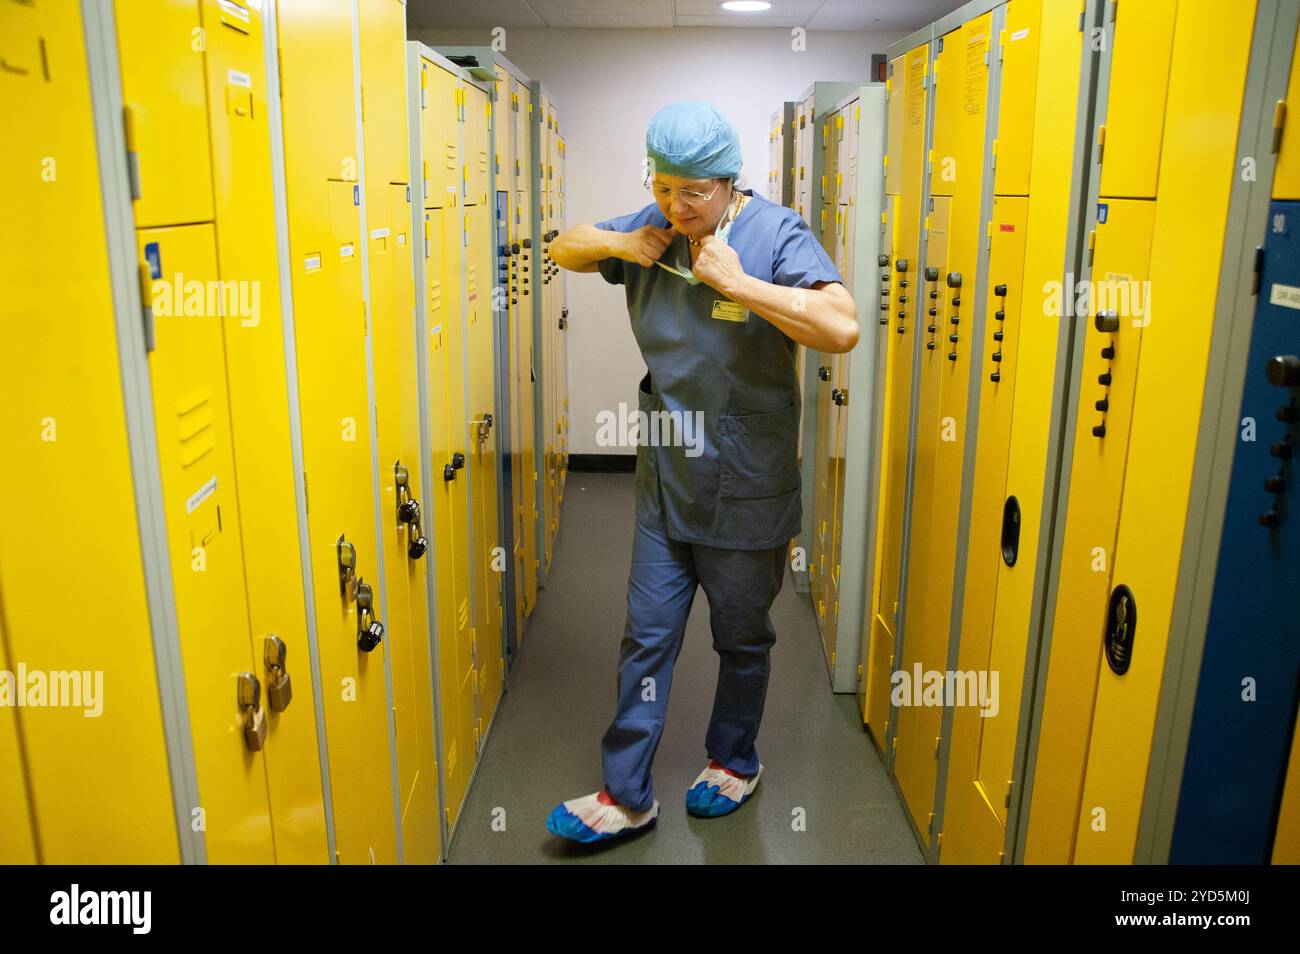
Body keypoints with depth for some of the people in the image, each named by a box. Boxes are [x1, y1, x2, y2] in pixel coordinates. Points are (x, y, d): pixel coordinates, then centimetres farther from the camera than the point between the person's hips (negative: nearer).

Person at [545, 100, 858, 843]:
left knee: (743, 641, 16)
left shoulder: (777, 234, -15)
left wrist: (736, 280, -28)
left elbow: (843, 329, -30)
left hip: (747, 494, -4)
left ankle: (736, 761, 42)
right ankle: (627, 796, 25)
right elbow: (563, 249, 16)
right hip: (665, 484, 4)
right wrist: (615, 245, -5)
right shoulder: (651, 230, 0)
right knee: (646, 641, 11)